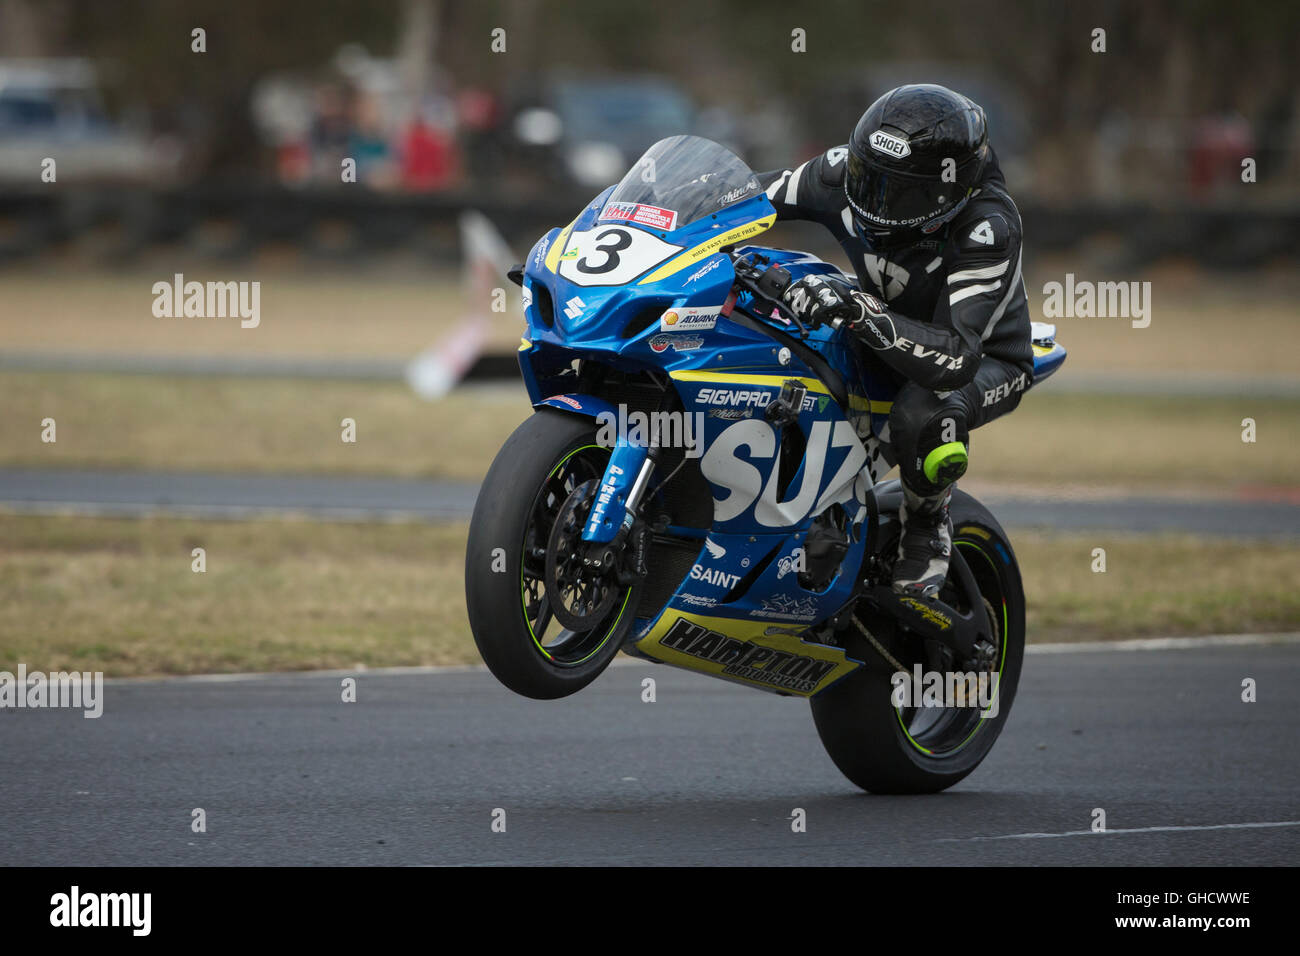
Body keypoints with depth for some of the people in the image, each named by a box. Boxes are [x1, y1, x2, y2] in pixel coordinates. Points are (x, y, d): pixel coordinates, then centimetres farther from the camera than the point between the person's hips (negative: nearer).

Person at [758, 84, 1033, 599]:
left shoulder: (987, 228, -38)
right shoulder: (844, 172, -23)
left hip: (986, 359, -6)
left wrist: (857, 310, -59)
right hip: (888, 334, 6)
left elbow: (955, 359, -48)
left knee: (922, 415, -39)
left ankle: (928, 524, -6)